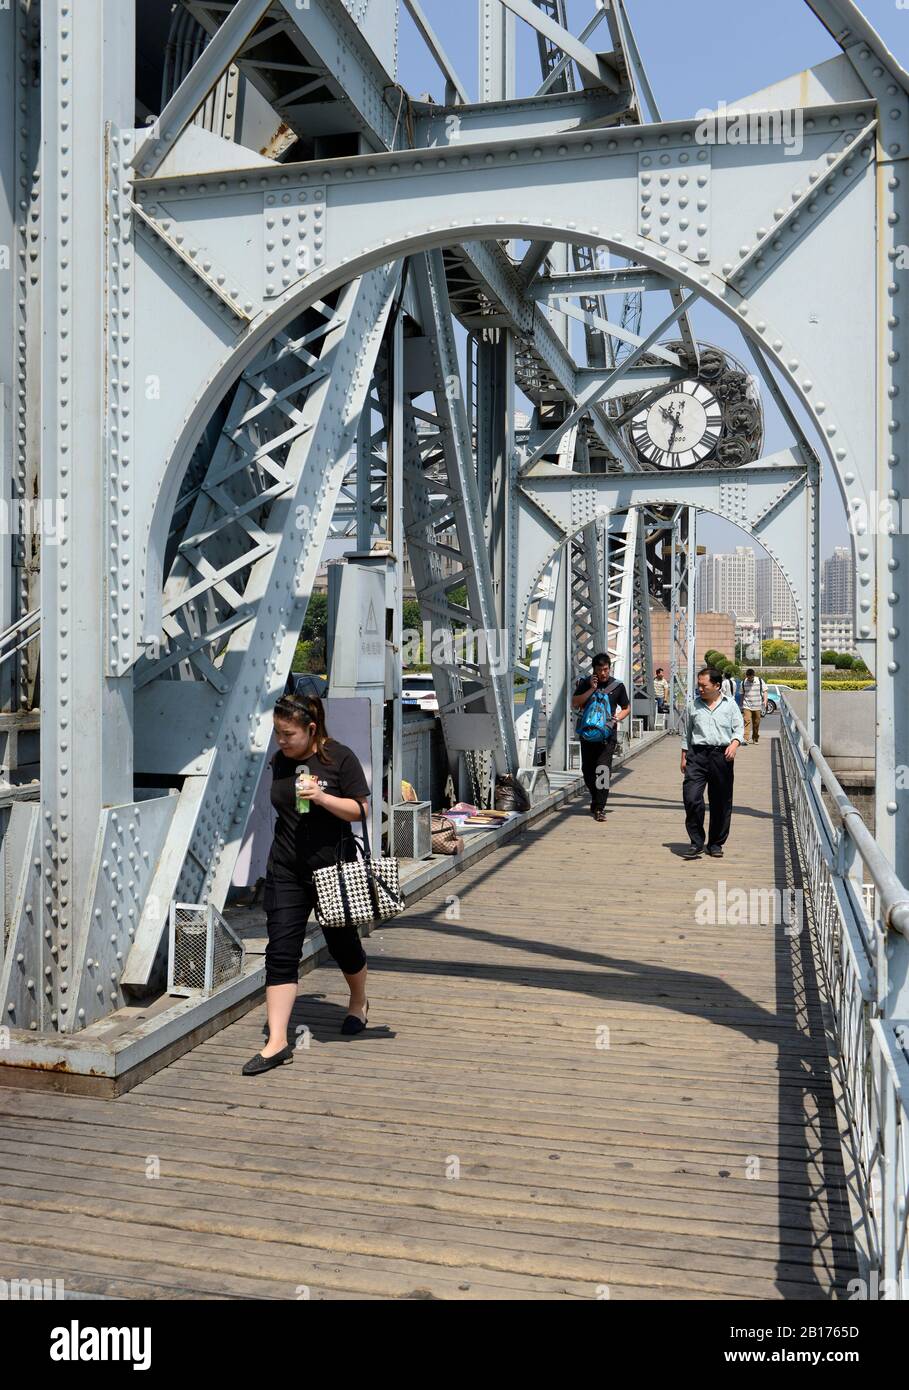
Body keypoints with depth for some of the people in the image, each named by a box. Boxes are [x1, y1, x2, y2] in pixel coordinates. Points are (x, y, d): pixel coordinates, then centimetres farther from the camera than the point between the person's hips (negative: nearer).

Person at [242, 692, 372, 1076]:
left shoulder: (340, 757, -10)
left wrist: (322, 797, -23)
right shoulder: (279, 761, 4)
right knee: (281, 952, -4)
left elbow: (361, 809, -9)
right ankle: (277, 1042, -3)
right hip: (286, 871, 4)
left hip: (333, 867, -3)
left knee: (342, 943, 13)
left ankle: (358, 1001, 43)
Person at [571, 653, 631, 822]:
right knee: (587, 770, 9)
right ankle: (597, 800, 34)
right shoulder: (585, 683, 3)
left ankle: (599, 808, -9)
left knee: (603, 769, -13)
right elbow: (574, 704, -5)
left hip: (607, 734, -2)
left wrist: (618, 717, -6)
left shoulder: (617, 686, 3)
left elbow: (627, 708, 14)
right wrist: (591, 689, -11)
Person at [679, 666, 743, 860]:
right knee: (691, 797, -14)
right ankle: (696, 842, -3)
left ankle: (716, 843, 19)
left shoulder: (730, 704, 7)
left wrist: (734, 744, -13)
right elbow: (686, 733, 15)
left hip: (721, 756, 0)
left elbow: (739, 728, 6)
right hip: (697, 754, 0)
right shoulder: (694, 706, 9)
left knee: (721, 801, 5)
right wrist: (684, 757, 12)